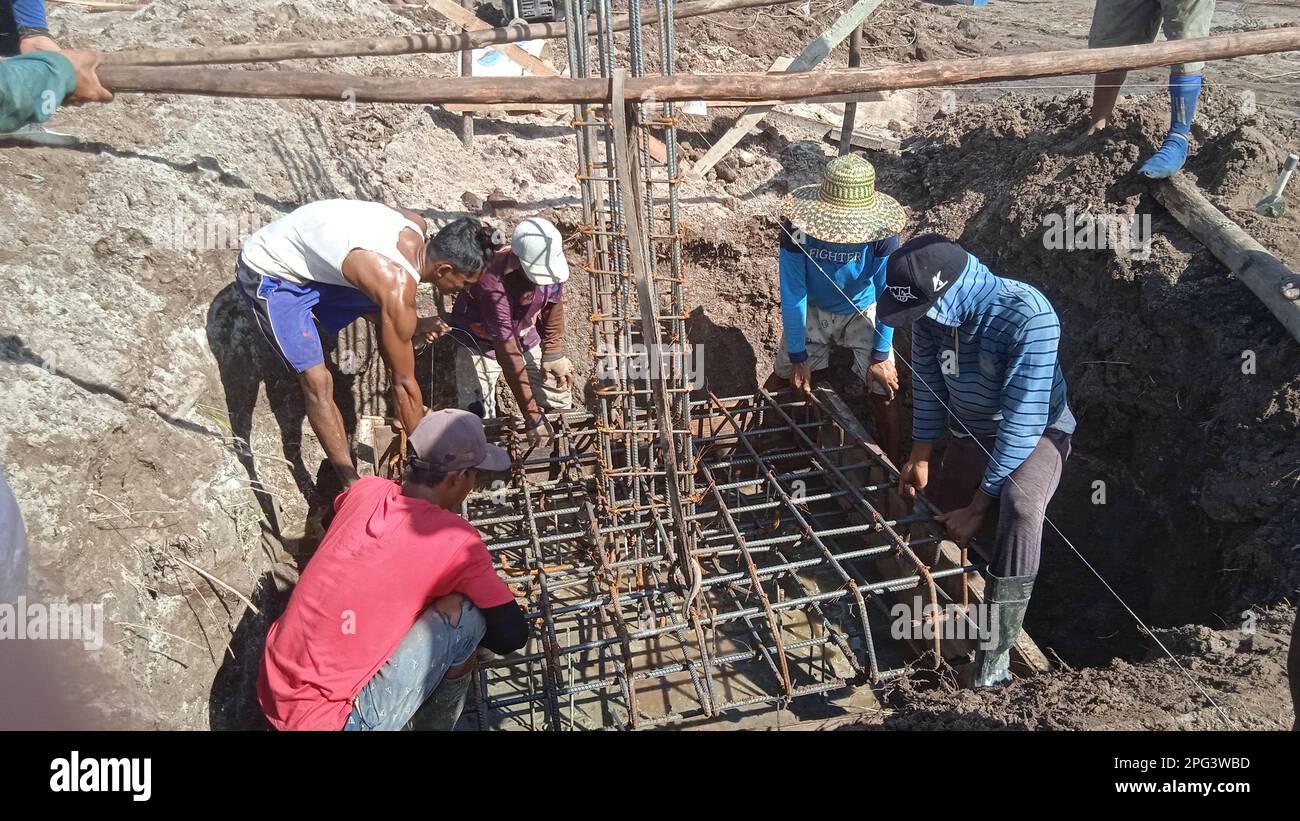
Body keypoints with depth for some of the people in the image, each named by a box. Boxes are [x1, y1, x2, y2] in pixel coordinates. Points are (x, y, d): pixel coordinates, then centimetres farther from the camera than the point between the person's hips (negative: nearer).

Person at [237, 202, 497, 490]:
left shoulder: (417, 226, -12)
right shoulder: (398, 289, -33)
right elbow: (404, 382, -23)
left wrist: (413, 325, -4)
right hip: (269, 274, -9)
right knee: (318, 382, -13)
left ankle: (401, 413, 22)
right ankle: (352, 485, -2)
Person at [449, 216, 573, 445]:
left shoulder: (548, 261, -25)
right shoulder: (494, 283, -39)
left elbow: (553, 305, -2)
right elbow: (507, 353, -36)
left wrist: (553, 354, -7)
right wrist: (532, 415, -35)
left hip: (525, 334, 5)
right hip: (481, 341, -5)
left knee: (560, 405, 3)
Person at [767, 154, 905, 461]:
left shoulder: (882, 233, -32)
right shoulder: (797, 227, -32)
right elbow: (792, 294, -24)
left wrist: (881, 356, -16)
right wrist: (798, 356, -20)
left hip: (862, 312, 0)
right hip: (812, 309, 1)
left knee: (883, 390, -7)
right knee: (782, 379, 5)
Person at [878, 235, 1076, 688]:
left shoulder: (1029, 317, -34)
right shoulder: (932, 309, -17)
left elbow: (1022, 420, -33)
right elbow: (927, 381, -1)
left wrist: (979, 505, -29)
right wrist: (920, 457, 3)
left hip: (1034, 433, -6)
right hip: (970, 434, 6)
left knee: (1019, 507, -34)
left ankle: (993, 653, -24)